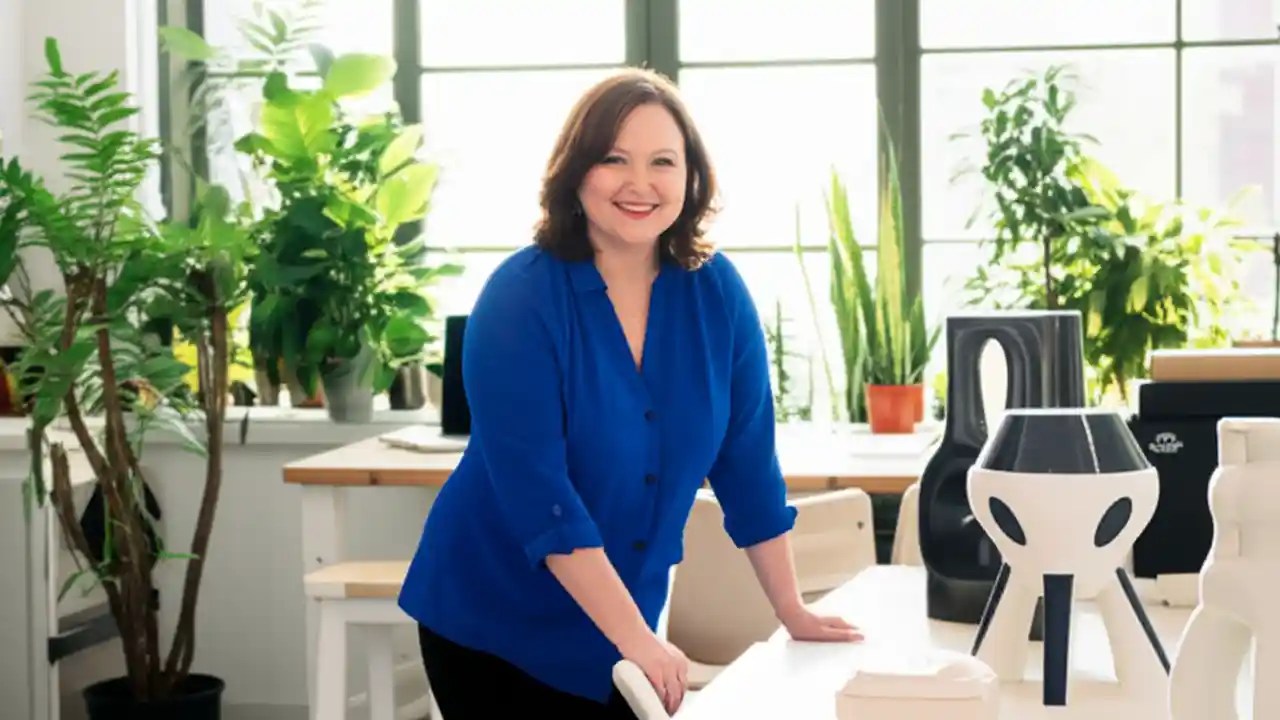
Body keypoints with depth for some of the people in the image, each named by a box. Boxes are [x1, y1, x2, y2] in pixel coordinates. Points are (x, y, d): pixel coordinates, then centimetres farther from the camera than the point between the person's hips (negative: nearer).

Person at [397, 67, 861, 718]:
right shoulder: (518, 301, -17)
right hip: (492, 624, -4)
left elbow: (747, 464, 4)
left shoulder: (717, 293, -3)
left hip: (617, 629, 4)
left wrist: (793, 613, 4)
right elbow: (538, 494, -23)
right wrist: (638, 639, -26)